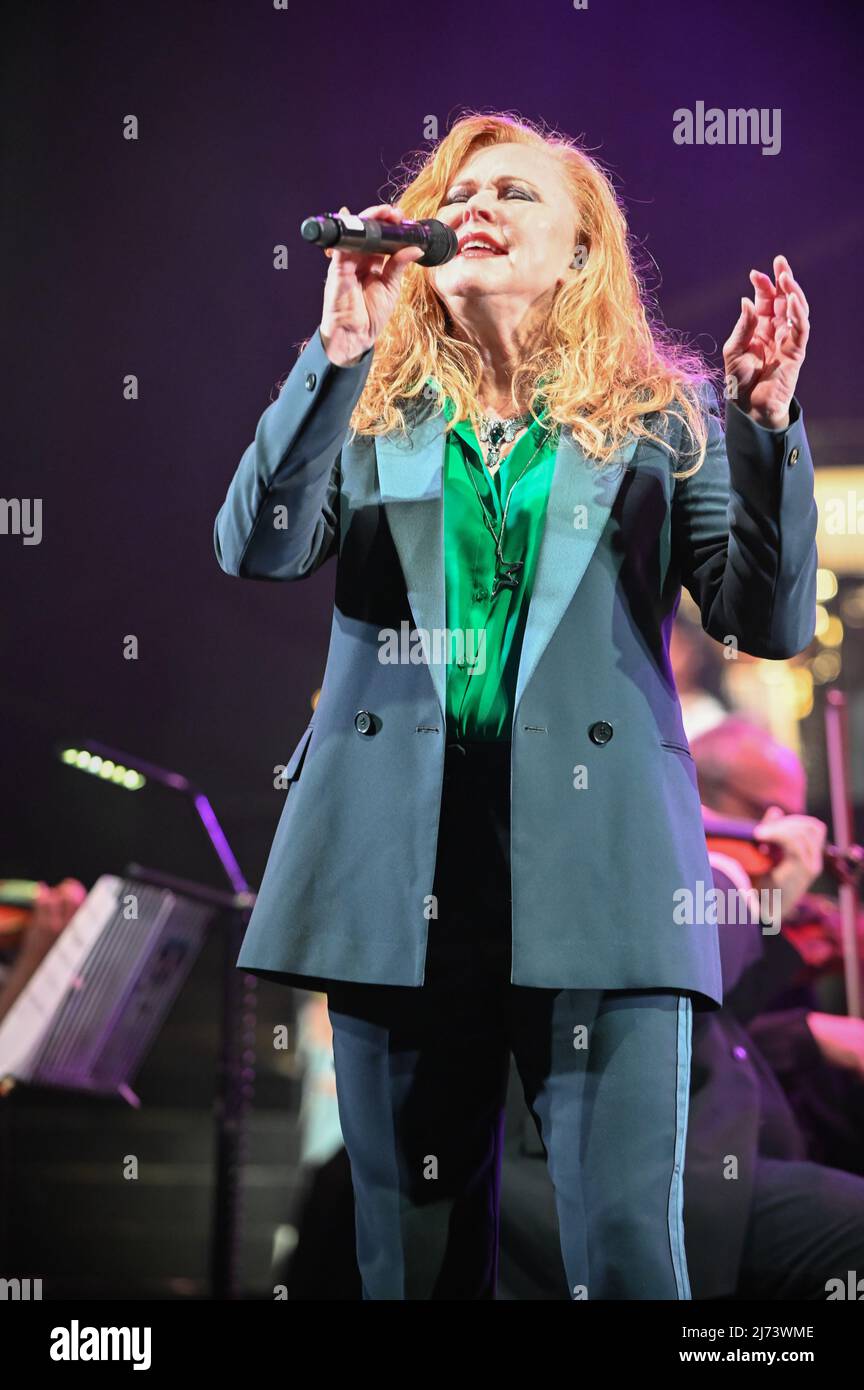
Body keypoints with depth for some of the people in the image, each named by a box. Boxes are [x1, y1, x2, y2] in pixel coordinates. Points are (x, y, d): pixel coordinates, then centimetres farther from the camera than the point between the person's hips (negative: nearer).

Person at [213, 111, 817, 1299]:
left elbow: (770, 620, 0)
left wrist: (766, 420, -11)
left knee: (628, 1252, -7)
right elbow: (259, 549, -5)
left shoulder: (659, 418, 9)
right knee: (413, 1249, 8)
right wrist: (340, 344, -12)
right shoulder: (372, 410, 14)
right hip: (401, 862, 2)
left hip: (597, 863, -2)